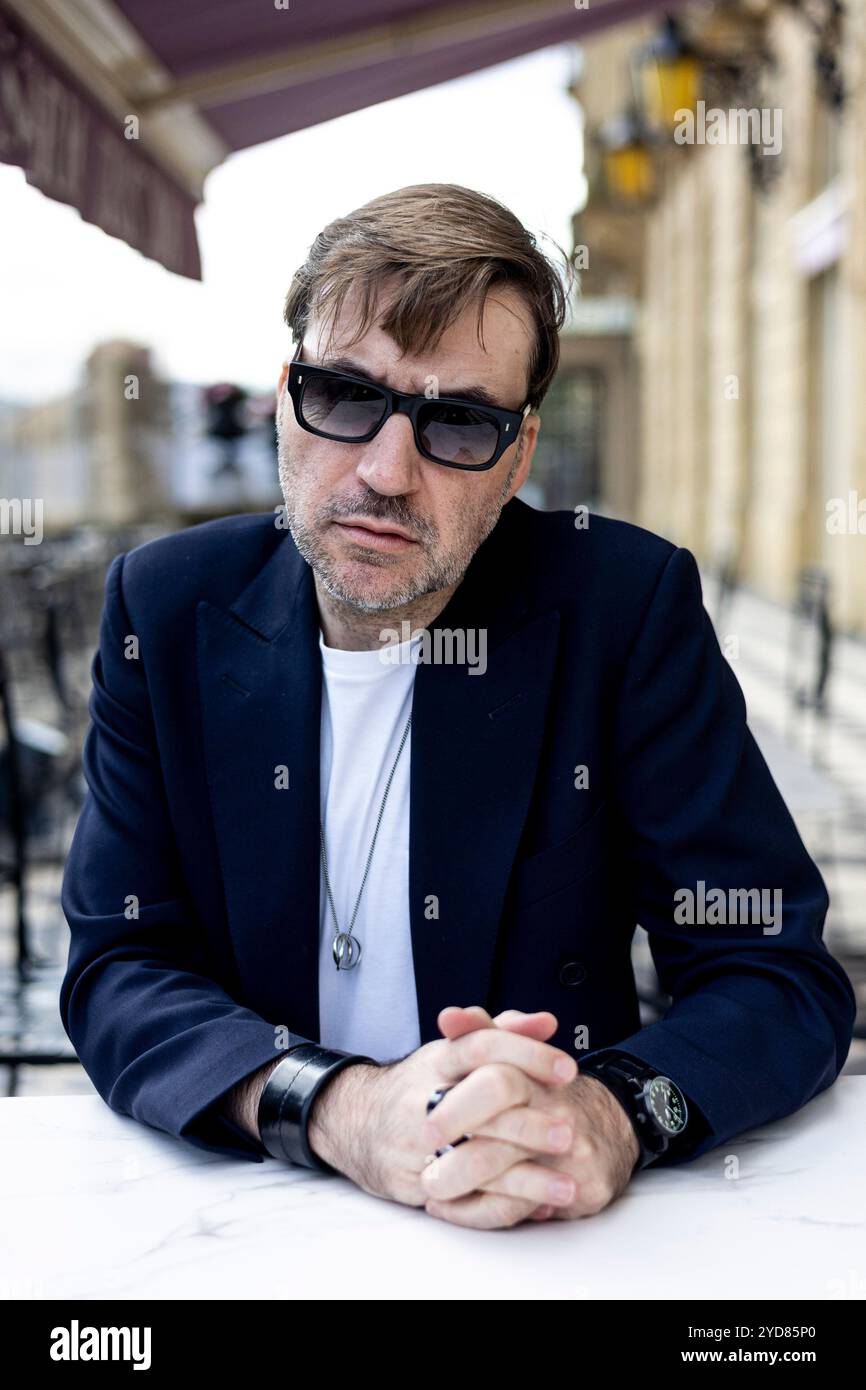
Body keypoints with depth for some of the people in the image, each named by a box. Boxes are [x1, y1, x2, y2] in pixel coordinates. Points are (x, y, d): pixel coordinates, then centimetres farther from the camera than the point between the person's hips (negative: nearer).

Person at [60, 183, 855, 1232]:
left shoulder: (628, 605, -8)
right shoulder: (167, 606, -3)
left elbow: (785, 982, -8)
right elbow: (117, 971, -6)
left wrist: (612, 1115, -29)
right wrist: (336, 1110, -25)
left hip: (552, 1236, 1)